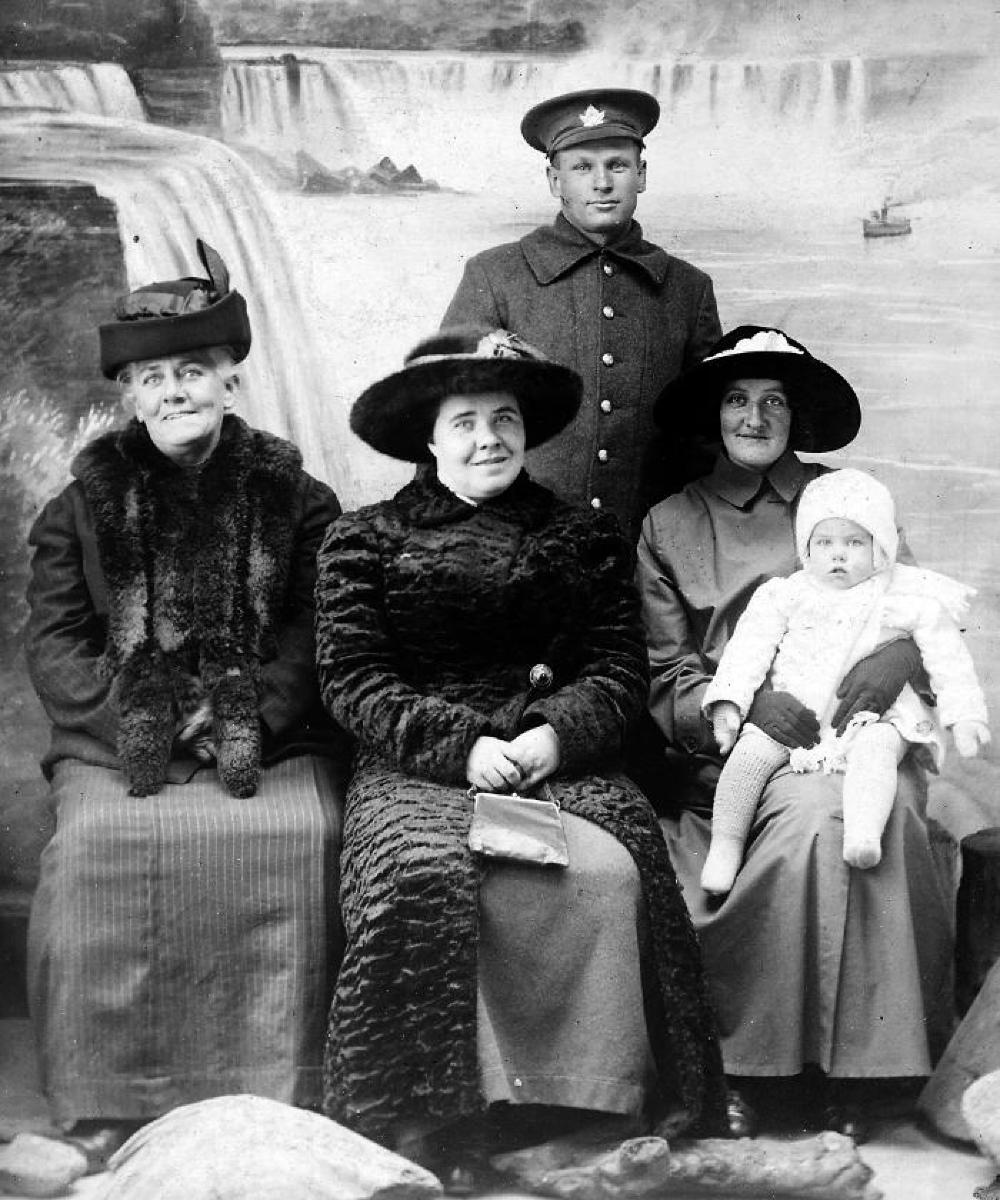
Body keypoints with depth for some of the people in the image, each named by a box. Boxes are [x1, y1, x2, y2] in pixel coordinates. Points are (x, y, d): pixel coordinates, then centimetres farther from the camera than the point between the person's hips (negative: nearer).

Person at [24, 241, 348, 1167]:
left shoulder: (295, 500, 10)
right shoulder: (84, 507, 12)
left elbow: (317, 635, 3)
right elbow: (54, 641, 4)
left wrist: (248, 716, -13)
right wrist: (135, 721, -12)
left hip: (273, 739, 0)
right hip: (117, 743, 1)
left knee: (299, 838, -29)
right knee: (100, 842, -29)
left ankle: (279, 1095, -17)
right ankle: (110, 1101, -16)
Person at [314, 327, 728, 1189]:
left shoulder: (586, 539, 15)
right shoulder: (365, 540, 10)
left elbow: (620, 671, 7)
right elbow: (353, 681, 0)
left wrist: (554, 735, -14)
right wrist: (462, 746, -14)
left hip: (562, 758, 1)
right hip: (418, 765, -1)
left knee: (612, 870, -29)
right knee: (427, 876, -32)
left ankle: (609, 1101, -15)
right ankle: (431, 1123, -20)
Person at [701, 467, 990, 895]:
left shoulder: (909, 599, 4)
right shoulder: (787, 595, 7)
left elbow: (947, 658, 4)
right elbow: (749, 647, 5)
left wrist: (965, 716, -6)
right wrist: (728, 703, -6)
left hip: (871, 717, -1)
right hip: (788, 714, 2)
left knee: (877, 748, -33)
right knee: (751, 750, -21)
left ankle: (863, 835, -49)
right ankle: (725, 846, -9)